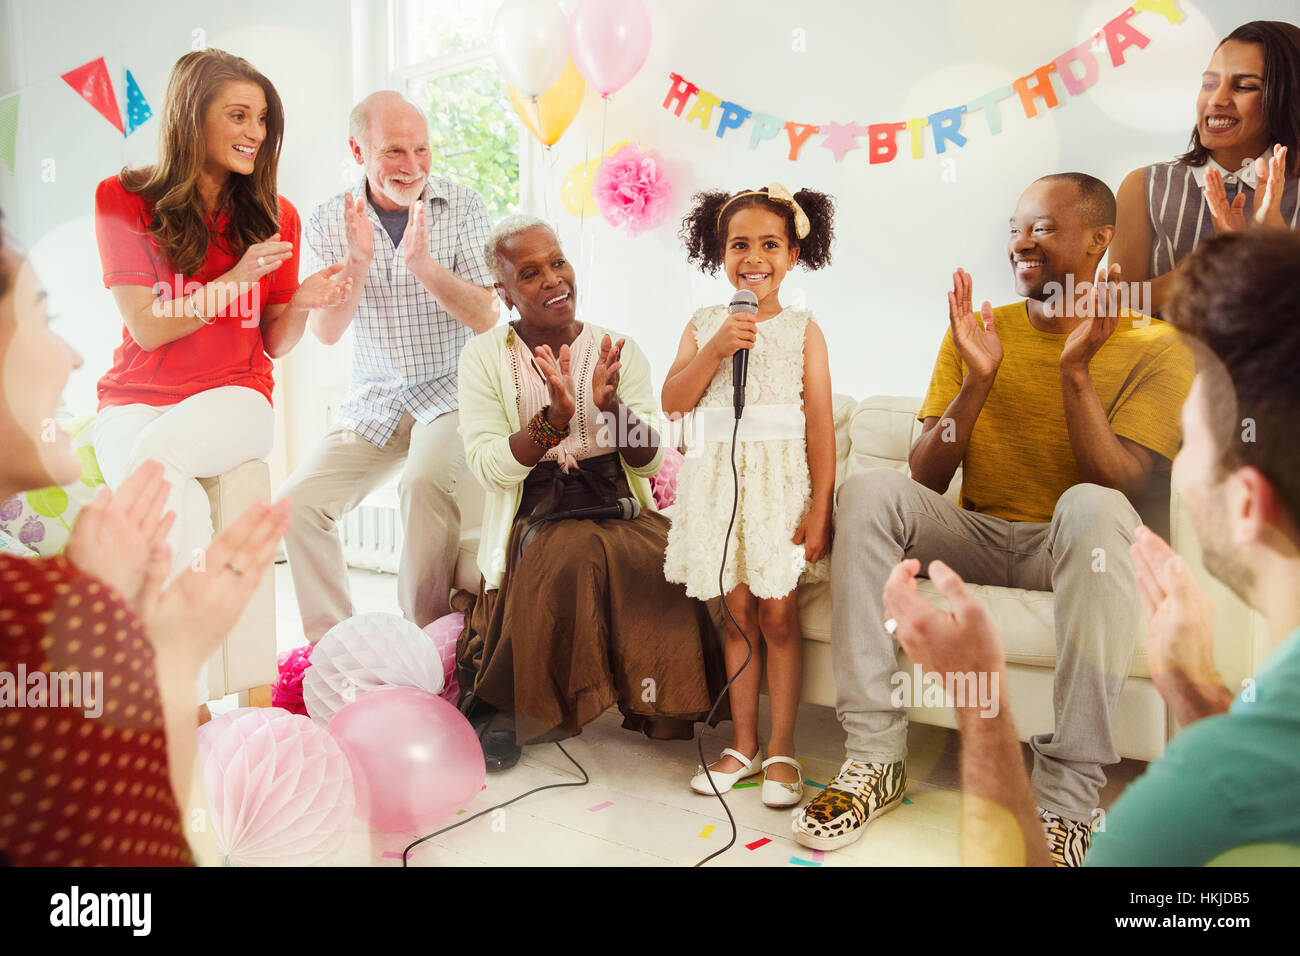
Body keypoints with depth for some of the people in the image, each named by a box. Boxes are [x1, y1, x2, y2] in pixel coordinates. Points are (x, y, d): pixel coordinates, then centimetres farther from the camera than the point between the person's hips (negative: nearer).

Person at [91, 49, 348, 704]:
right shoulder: (123, 199, 4)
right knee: (163, 499, -33)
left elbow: (274, 344, 8)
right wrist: (236, 280, -14)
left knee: (151, 456, -34)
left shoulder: (273, 216, 8)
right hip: (135, 399, 0)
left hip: (234, 399, 0)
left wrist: (302, 301, -14)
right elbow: (146, 328, -4)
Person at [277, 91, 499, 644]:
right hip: (373, 402, 4)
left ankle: (426, 636, -15)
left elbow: (486, 318, -11)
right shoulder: (330, 221, 2)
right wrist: (357, 259, -22)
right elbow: (327, 331, -5)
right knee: (300, 501, -10)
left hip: (450, 391, -3)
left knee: (426, 483, -31)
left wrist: (423, 262, -26)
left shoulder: (463, 208, -4)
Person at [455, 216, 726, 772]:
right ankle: (512, 707, -11)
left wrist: (610, 404, -17)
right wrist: (556, 414, -20)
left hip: (621, 513, 2)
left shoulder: (619, 351, 10)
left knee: (666, 559, -29)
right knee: (575, 555, -35)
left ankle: (652, 705, -6)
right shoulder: (485, 357, 5)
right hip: (534, 520, -2)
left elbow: (651, 460, 2)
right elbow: (489, 467, -7)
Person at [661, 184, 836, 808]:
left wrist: (819, 511, -8)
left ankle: (781, 750, 15)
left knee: (778, 614, 0)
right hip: (721, 481, 2)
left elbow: (821, 426, -3)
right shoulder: (705, 324, 7)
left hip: (782, 481, -2)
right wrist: (716, 349, -15)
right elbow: (674, 400, -2)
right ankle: (743, 744, 21)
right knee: (738, 613, 9)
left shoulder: (802, 330, 0)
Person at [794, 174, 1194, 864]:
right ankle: (876, 757, -22)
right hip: (979, 539, 3)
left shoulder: (1153, 348, -1)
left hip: (1071, 548, -3)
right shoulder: (979, 332, 8)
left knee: (1092, 505, -35)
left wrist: (1074, 371, -21)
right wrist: (977, 380, -13)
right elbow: (924, 480, -1)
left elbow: (1123, 488, -15)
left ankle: (1065, 800, -31)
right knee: (868, 490, -22)